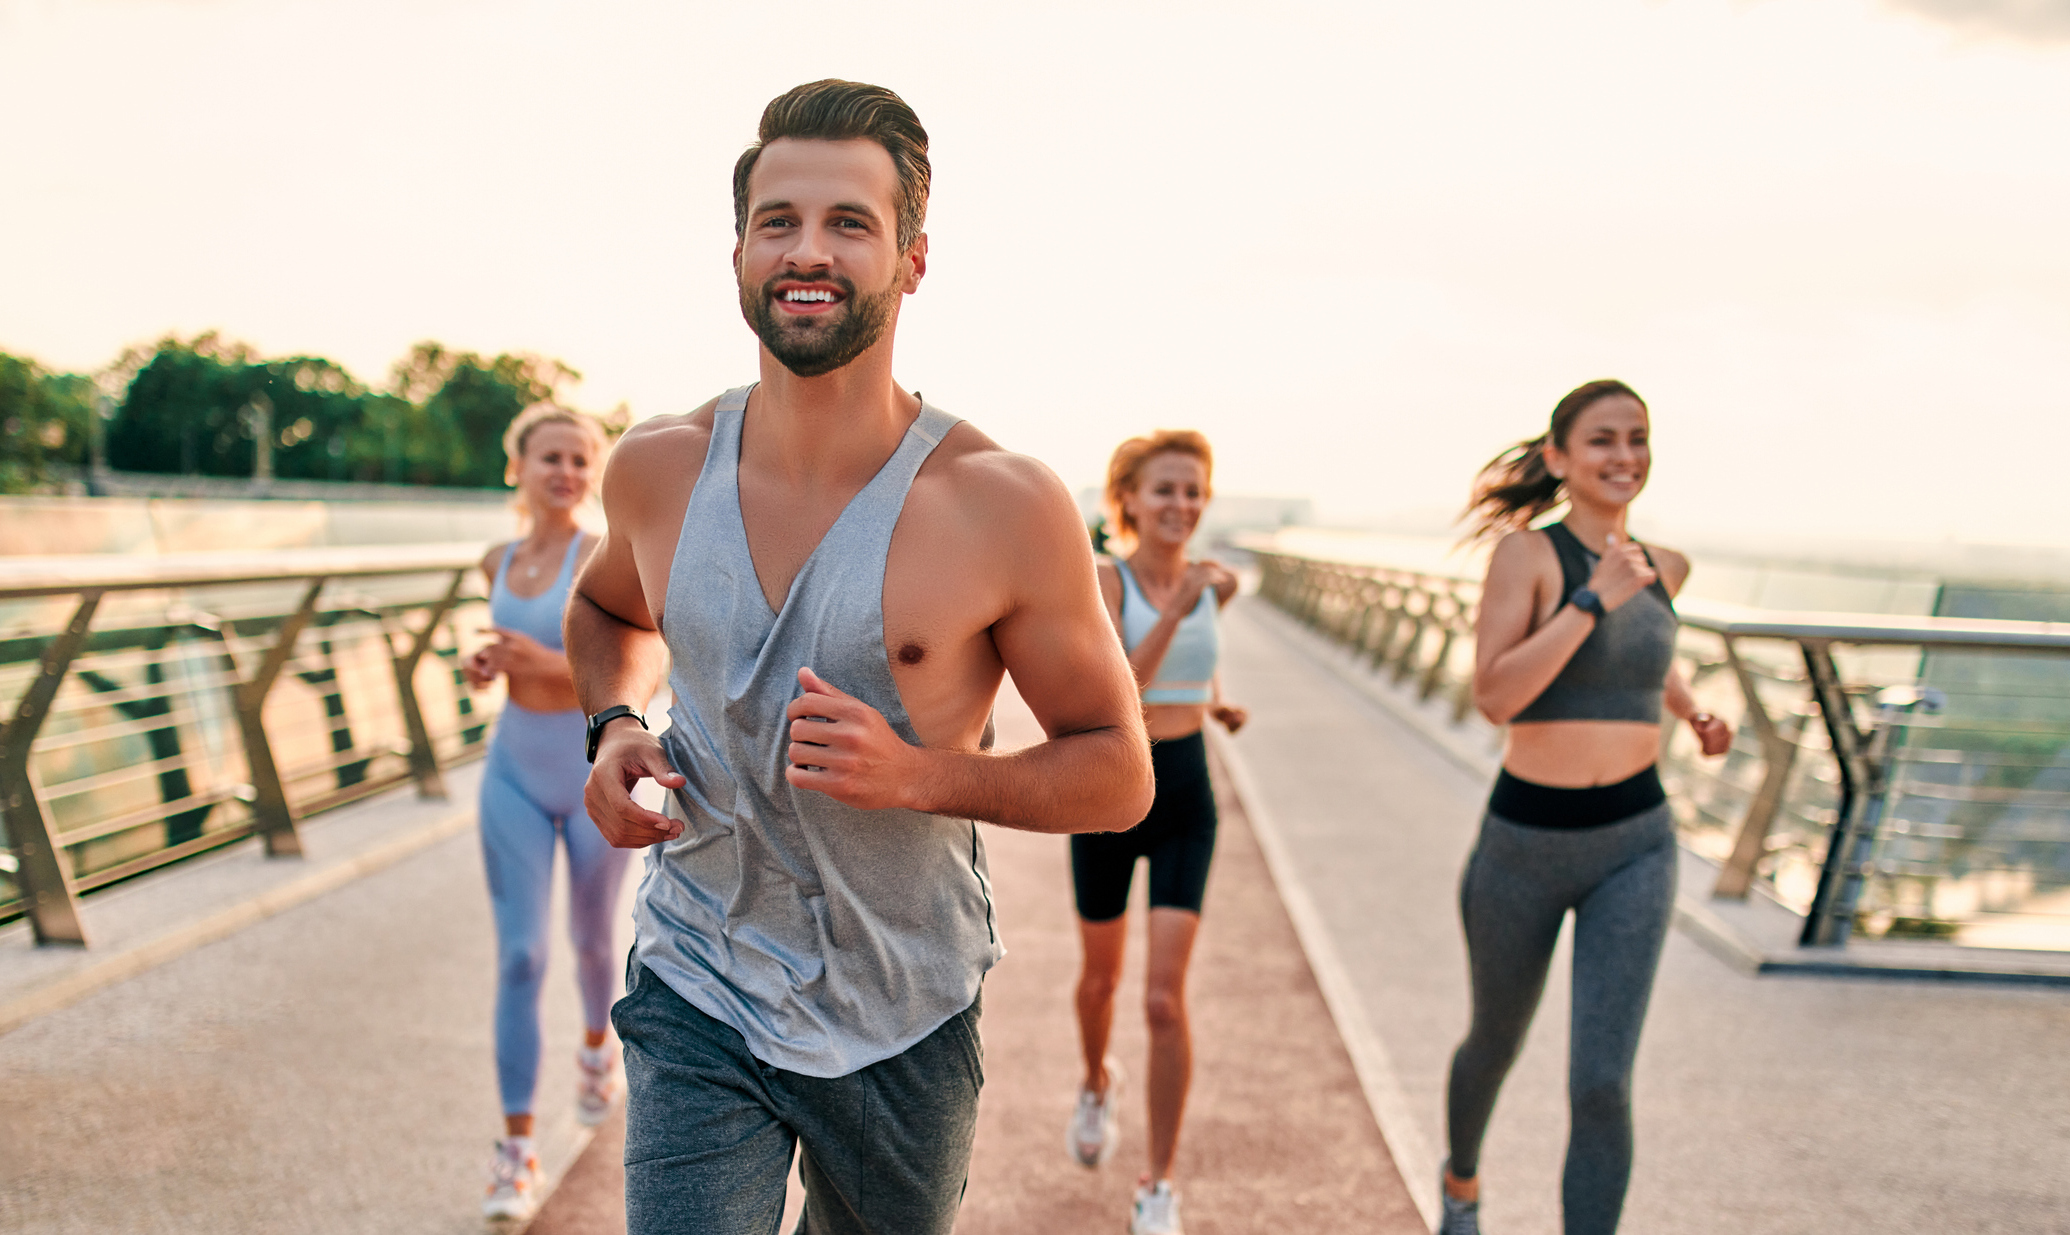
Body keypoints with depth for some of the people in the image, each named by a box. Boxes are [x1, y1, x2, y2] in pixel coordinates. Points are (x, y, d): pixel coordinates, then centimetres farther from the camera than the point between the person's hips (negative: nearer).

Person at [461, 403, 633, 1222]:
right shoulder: (499, 563, 3)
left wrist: (547, 664, -27)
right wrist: (486, 666, -1)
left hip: (597, 774, -3)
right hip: (515, 776, 3)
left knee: (591, 940, 17)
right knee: (519, 957, -4)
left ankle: (596, 1045, 50)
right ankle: (518, 1151, 1)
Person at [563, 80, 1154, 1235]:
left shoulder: (1006, 507, -17)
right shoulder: (659, 470, -5)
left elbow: (1119, 773, -9)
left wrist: (922, 774, -25)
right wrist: (614, 727, -3)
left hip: (905, 1029, -1)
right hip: (699, 1007, 1)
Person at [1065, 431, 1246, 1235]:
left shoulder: (1208, 585, 0)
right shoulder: (1105, 580, -14)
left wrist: (1220, 707, 3)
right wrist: (1174, 611, -36)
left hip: (1186, 799, 2)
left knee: (1165, 998, -8)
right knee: (1102, 977, 19)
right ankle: (1098, 1085, 53)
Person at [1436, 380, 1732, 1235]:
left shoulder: (1663, 569, 5)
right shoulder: (1526, 552, -12)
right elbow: (1493, 697, -23)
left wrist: (1695, 715, 13)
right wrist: (1595, 601, -25)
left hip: (1635, 847, 2)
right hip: (1524, 845, -2)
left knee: (1601, 1083, -12)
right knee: (1496, 1044, 21)